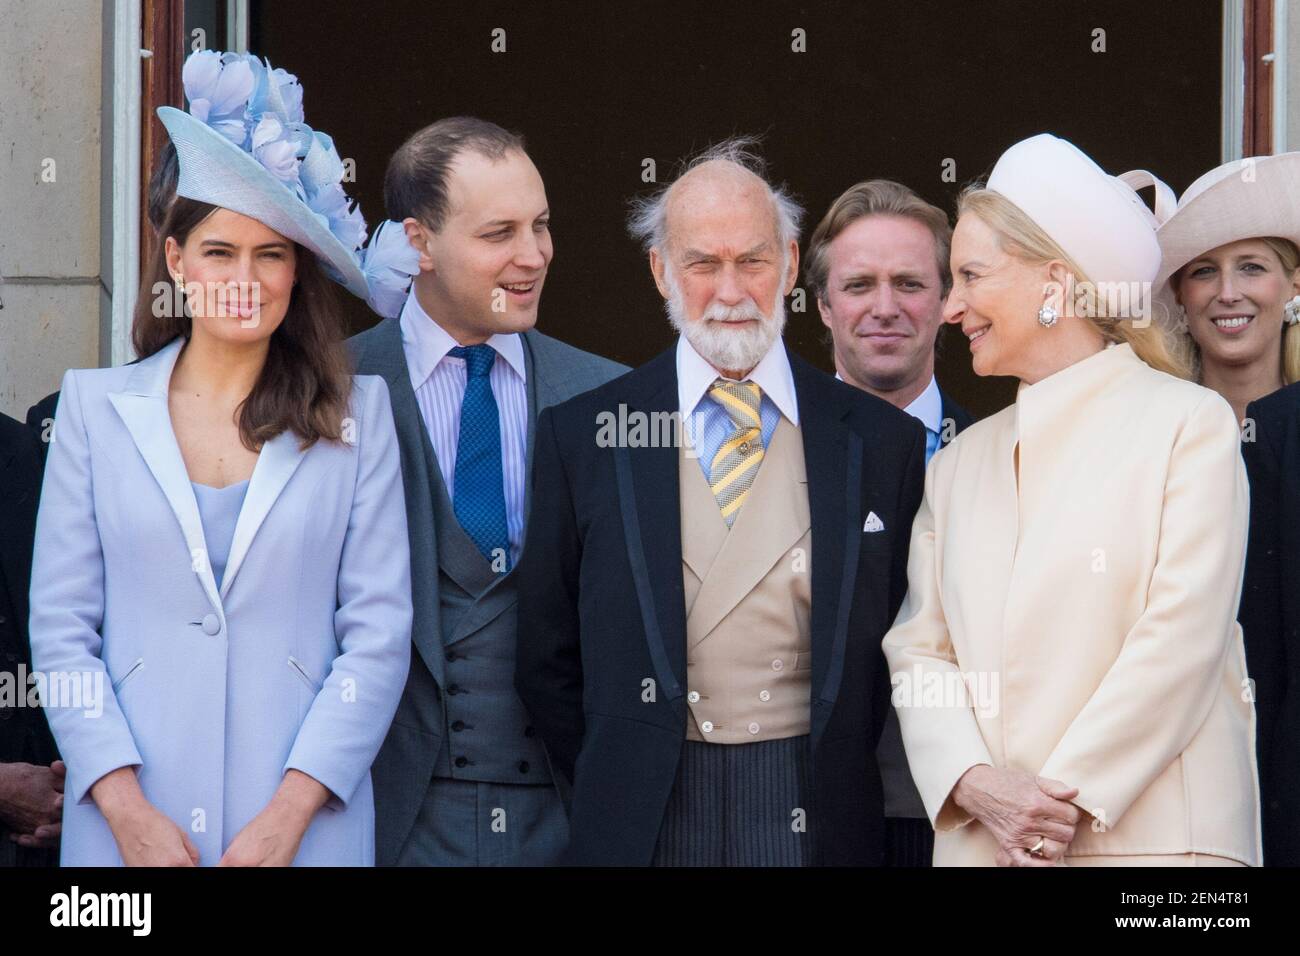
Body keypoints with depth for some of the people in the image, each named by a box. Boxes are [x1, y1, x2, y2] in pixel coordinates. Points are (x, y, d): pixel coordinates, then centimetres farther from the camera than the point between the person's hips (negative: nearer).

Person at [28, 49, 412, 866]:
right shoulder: (96, 406, 5)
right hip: (130, 826, 0)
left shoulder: (356, 413, 3)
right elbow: (61, 626, 2)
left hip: (305, 826, 0)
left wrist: (290, 811, -10)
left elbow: (379, 631, -1)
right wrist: (126, 807, -9)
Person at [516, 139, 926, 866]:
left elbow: (900, 645, 7)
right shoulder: (581, 436, 2)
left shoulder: (882, 440, 2)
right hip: (646, 826, 0)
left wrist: (837, 782, 2)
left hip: (818, 823, 0)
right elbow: (549, 656, 5)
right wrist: (617, 795, 2)